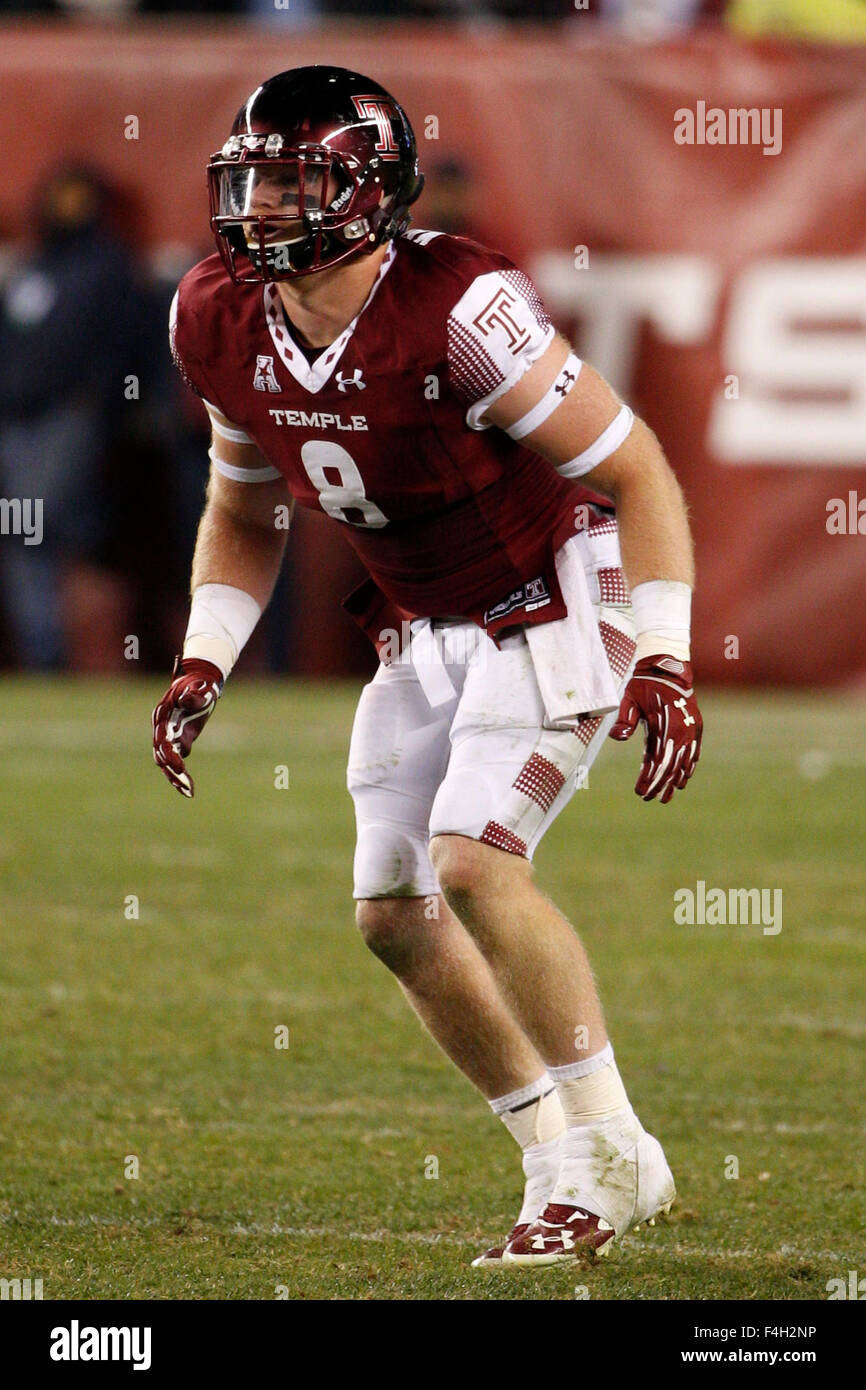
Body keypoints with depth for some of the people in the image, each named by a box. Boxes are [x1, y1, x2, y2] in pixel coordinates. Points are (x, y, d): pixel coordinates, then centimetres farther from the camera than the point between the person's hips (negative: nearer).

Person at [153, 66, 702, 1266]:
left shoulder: (457, 309, -29)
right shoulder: (221, 325, -7)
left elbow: (637, 475, -22)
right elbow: (244, 515, 12)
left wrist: (662, 665, -27)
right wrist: (203, 667, 1)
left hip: (557, 596, -8)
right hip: (425, 627, 8)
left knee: (472, 862, -23)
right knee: (396, 915, 5)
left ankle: (606, 1149, -7)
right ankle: (567, 1164, 20)